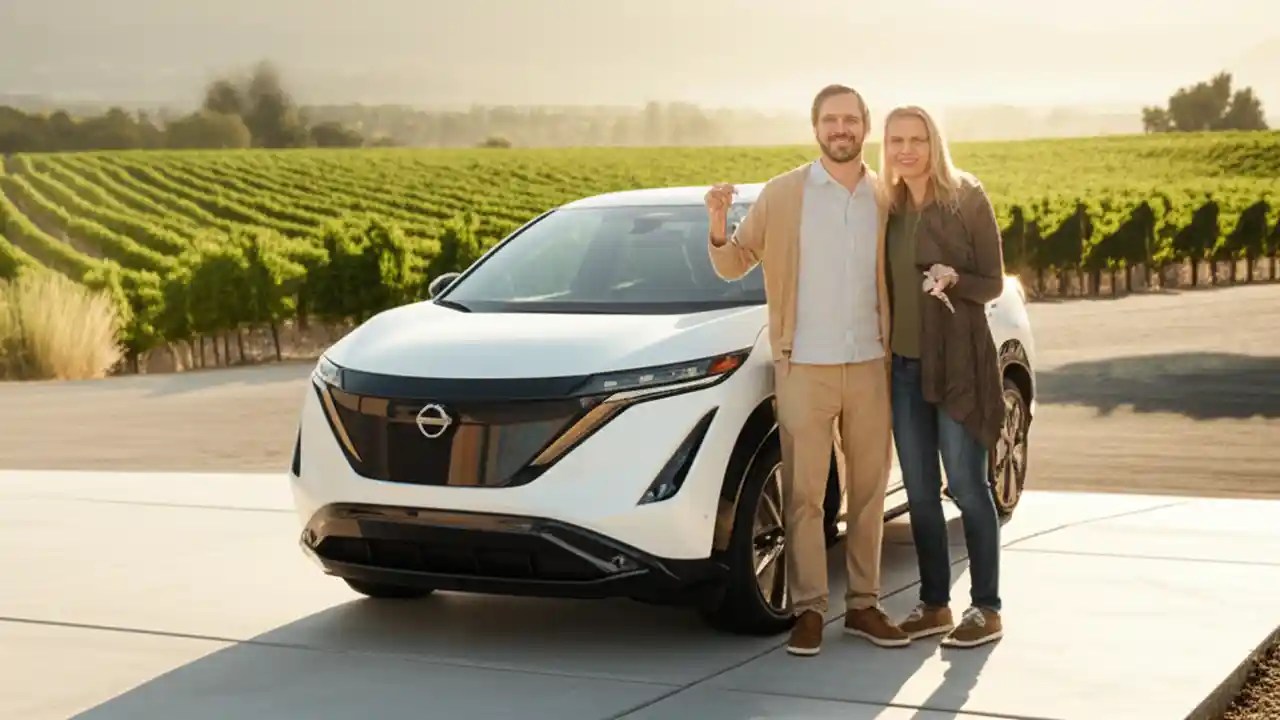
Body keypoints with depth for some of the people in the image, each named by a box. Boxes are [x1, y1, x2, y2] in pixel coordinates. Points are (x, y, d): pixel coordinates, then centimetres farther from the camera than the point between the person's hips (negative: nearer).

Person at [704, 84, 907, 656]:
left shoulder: (886, 199, 7)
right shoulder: (782, 195, 0)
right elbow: (734, 265, 3)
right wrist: (718, 229, -17)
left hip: (870, 367, 3)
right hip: (804, 368, -3)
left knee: (869, 490, 8)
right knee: (804, 492, -2)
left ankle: (863, 604, 17)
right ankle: (809, 609, 4)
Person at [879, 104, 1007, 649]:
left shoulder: (967, 200, -5)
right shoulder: (888, 207, 9)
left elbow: (993, 282, -3)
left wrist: (952, 279, -22)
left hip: (957, 359, -5)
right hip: (903, 362, 5)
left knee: (966, 486, -3)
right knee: (919, 491, 8)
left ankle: (987, 608, 6)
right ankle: (934, 604, 17)